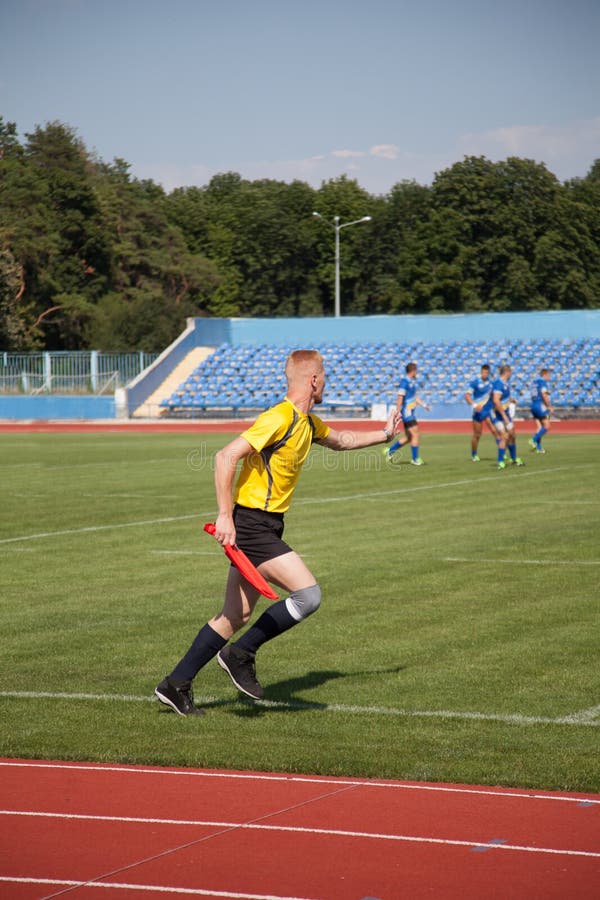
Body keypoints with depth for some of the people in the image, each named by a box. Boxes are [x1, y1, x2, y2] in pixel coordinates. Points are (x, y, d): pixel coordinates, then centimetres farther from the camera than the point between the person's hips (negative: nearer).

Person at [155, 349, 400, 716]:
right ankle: (241, 654, -3)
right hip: (251, 524, -10)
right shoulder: (280, 418, -17)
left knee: (236, 616, 10)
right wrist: (225, 515, -25)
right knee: (308, 594, -15)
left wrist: (384, 434, 36)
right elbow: (227, 456, -22)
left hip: (265, 527, 10)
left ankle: (176, 685, 16)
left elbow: (341, 440, 37)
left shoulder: (308, 422, 14)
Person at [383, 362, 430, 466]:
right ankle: (415, 459, 1)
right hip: (407, 413, -10)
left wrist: (424, 405, 13)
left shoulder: (413, 381, 13)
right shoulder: (404, 382, -16)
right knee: (415, 435, -6)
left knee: (408, 437, 13)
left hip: (411, 413, 10)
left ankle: (389, 451, 21)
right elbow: (400, 397, -19)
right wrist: (398, 411, -22)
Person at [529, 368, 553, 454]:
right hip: (541, 406, -9)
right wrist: (550, 407, -13)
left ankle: (538, 447, 8)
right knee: (546, 427, -6)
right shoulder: (543, 382, -10)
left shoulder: (535, 381, 17)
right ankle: (533, 440, -16)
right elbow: (544, 395, -20)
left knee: (540, 427, 12)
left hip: (533, 405, 9)